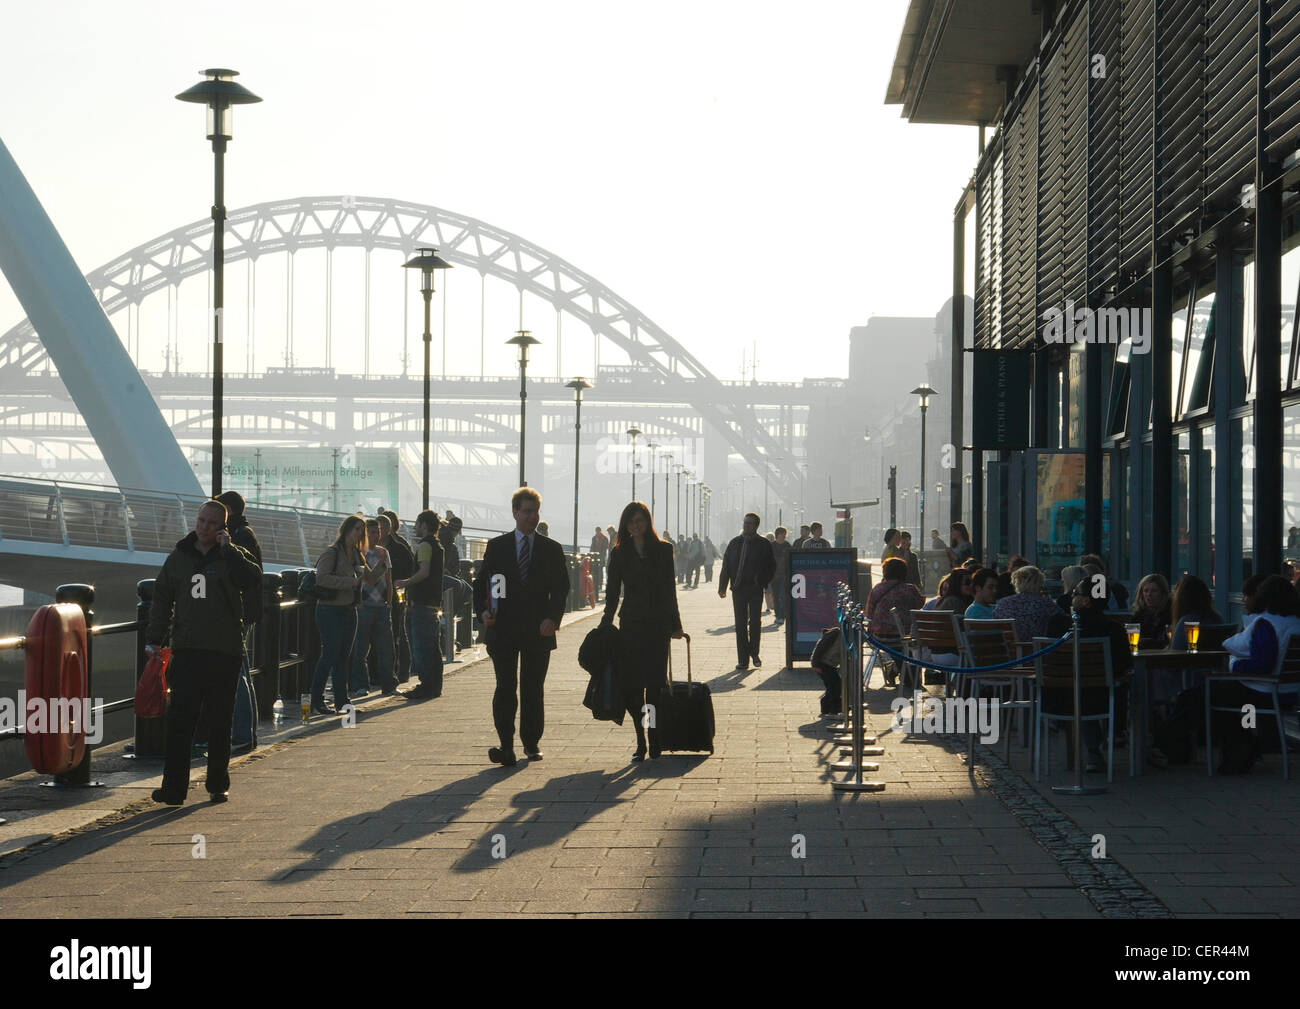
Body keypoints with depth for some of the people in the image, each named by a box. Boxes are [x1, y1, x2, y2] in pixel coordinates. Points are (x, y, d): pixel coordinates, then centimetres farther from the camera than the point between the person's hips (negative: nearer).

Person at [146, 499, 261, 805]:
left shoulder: (233, 556, 2)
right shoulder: (179, 557, 12)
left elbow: (253, 580, -18)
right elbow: (162, 599, 18)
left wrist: (228, 550, -16)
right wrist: (154, 638, 11)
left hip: (225, 653, -2)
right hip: (186, 652, 2)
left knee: (220, 722, 6)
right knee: (179, 719, -6)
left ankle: (218, 784, 17)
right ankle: (174, 787, -5)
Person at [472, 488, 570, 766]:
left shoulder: (551, 550, 8)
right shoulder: (496, 546, 8)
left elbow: (561, 589, 6)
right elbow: (481, 582, 8)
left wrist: (552, 618, -9)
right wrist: (483, 610, -9)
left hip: (538, 630, 1)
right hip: (503, 629, -1)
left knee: (533, 689, 7)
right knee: (505, 687, -8)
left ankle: (531, 743, 20)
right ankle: (506, 746, -10)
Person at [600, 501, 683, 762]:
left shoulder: (662, 550, 5)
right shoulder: (619, 553, 8)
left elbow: (669, 590, 7)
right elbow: (613, 593, 10)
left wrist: (675, 624, 5)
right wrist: (605, 624, 4)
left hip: (657, 623, -1)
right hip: (630, 623, 1)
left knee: (655, 683, -5)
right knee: (631, 684, -1)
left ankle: (656, 742, 3)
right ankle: (640, 742, 7)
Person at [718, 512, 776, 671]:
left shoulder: (764, 545, 2)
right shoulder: (735, 543, 7)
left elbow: (772, 567, 8)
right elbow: (726, 566, 8)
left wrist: (762, 582, -4)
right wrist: (722, 587, 1)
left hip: (755, 589, -2)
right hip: (738, 589, 2)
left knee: (755, 622, -5)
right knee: (740, 625, 2)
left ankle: (754, 653, 14)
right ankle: (743, 659, 6)